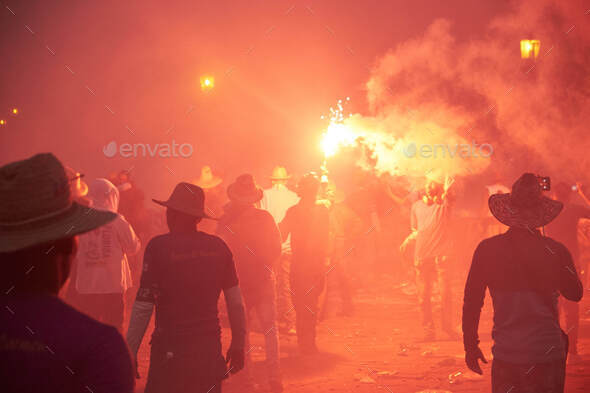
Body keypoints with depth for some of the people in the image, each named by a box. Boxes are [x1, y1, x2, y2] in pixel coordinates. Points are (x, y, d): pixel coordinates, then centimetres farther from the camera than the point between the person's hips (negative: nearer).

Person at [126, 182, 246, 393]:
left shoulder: (159, 246, -9)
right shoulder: (218, 246, 2)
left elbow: (143, 306, -10)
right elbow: (235, 303, 5)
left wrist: (130, 351, -3)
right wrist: (238, 345, 16)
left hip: (170, 349, -4)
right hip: (210, 348, 4)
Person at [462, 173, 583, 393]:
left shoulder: (487, 249, -4)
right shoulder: (555, 251, -6)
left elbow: (472, 301, 1)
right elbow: (575, 294, 9)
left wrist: (470, 345, 11)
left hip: (506, 355, 1)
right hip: (549, 354, 0)